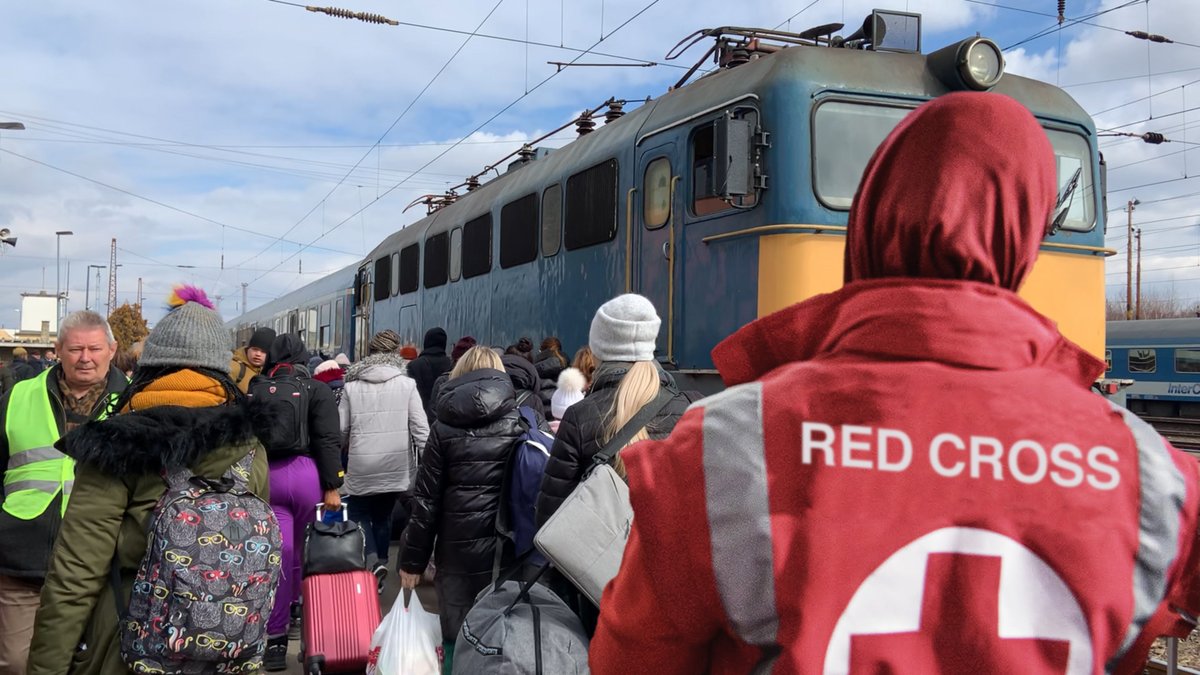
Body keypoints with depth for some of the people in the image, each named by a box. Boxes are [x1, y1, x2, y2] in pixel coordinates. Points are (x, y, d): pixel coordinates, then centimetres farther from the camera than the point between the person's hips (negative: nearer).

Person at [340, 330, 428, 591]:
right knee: (383, 516, 20)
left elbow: (341, 428, 1)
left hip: (362, 464, -1)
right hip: (397, 464, 1)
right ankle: (381, 561, 22)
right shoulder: (407, 384, -3)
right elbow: (420, 427, -7)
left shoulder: (353, 386, -1)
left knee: (360, 515, 12)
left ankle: (373, 562, -8)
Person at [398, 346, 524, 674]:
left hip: (458, 551, 0)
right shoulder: (520, 420, 1)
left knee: (457, 640, 9)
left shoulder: (445, 426, 2)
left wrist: (413, 560, 8)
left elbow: (426, 500, 2)